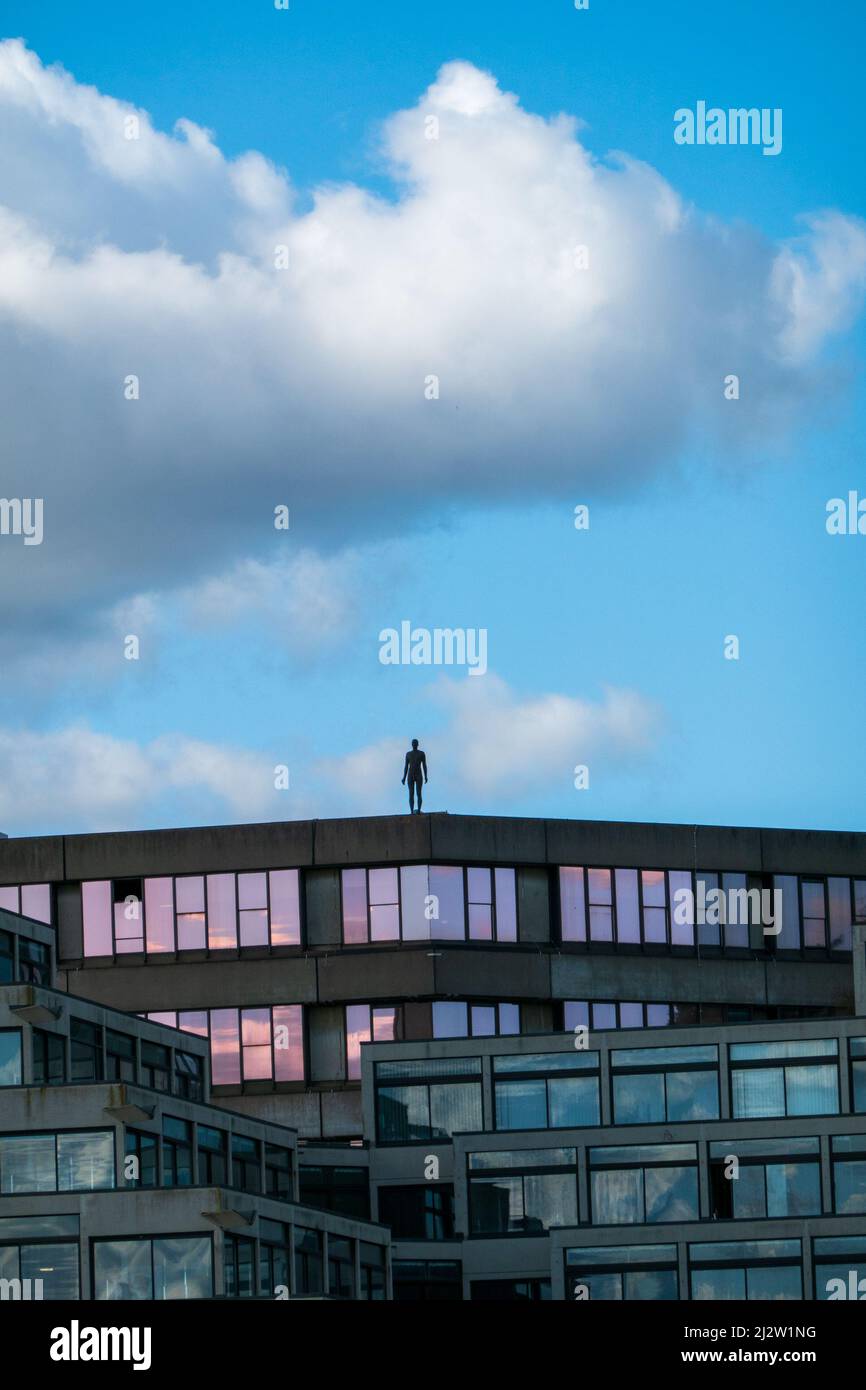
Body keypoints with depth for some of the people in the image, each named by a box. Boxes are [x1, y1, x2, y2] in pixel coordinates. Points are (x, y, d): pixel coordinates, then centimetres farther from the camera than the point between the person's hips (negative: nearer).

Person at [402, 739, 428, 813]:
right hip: (410, 776, 2)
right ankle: (412, 811, -9)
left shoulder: (422, 753, 5)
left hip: (419, 776, -2)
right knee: (411, 794, -6)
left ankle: (419, 810, -11)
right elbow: (406, 766, 11)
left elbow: (424, 765, 2)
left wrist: (425, 776, -8)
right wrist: (404, 777, 3)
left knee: (419, 793, -11)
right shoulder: (408, 754, 11)